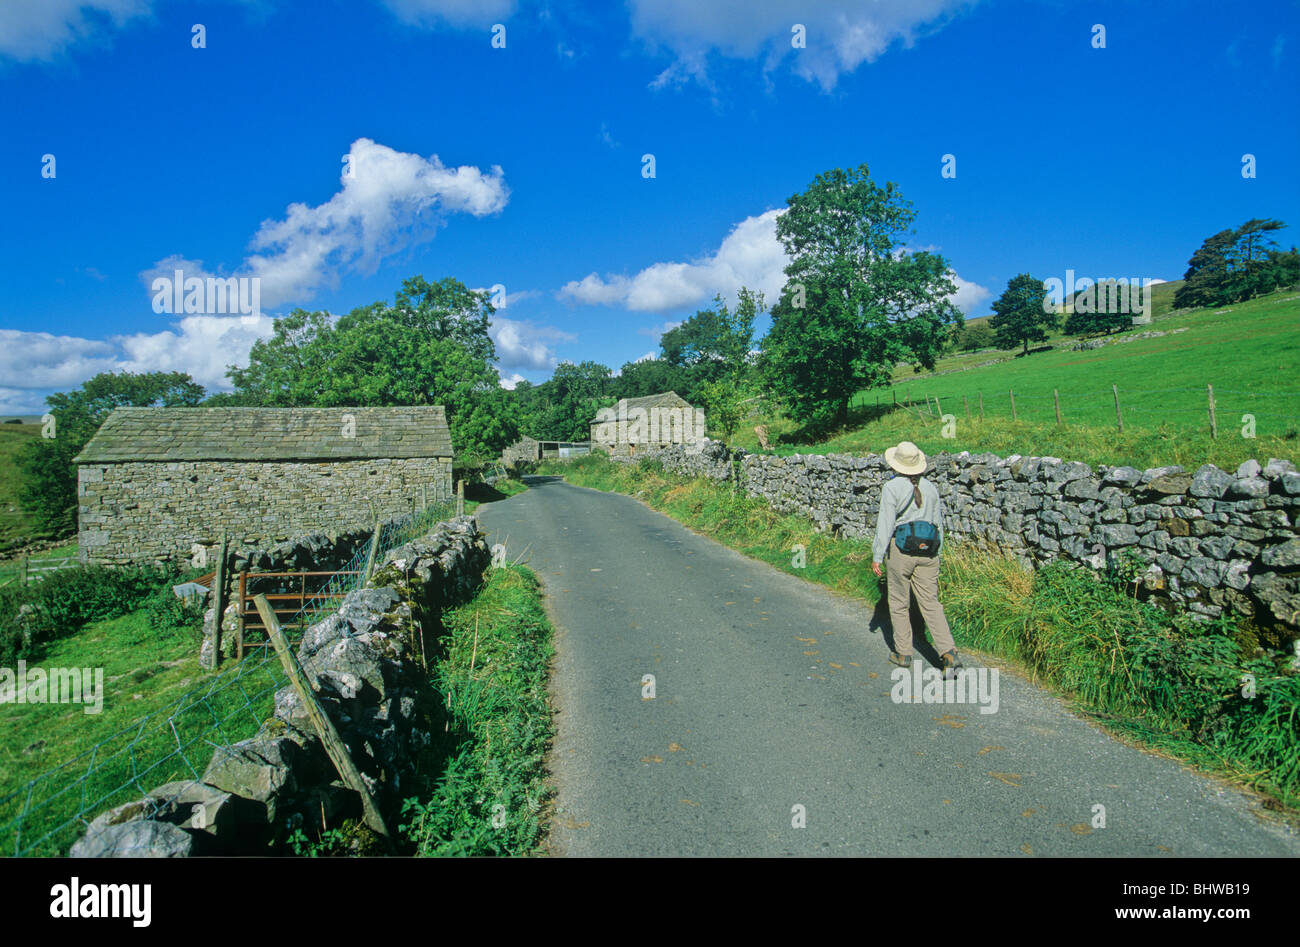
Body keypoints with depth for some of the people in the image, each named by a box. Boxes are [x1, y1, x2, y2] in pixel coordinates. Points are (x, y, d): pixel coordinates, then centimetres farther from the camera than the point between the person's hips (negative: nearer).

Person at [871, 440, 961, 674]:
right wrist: (935, 553, 22)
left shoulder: (892, 487, -8)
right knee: (930, 603, 6)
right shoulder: (930, 487, 8)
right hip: (928, 551, 4)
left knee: (899, 603, 9)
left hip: (900, 550, -4)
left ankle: (902, 653, 18)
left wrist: (877, 556, -6)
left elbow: (885, 524, -11)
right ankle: (949, 652, -6)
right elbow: (938, 523, 13)